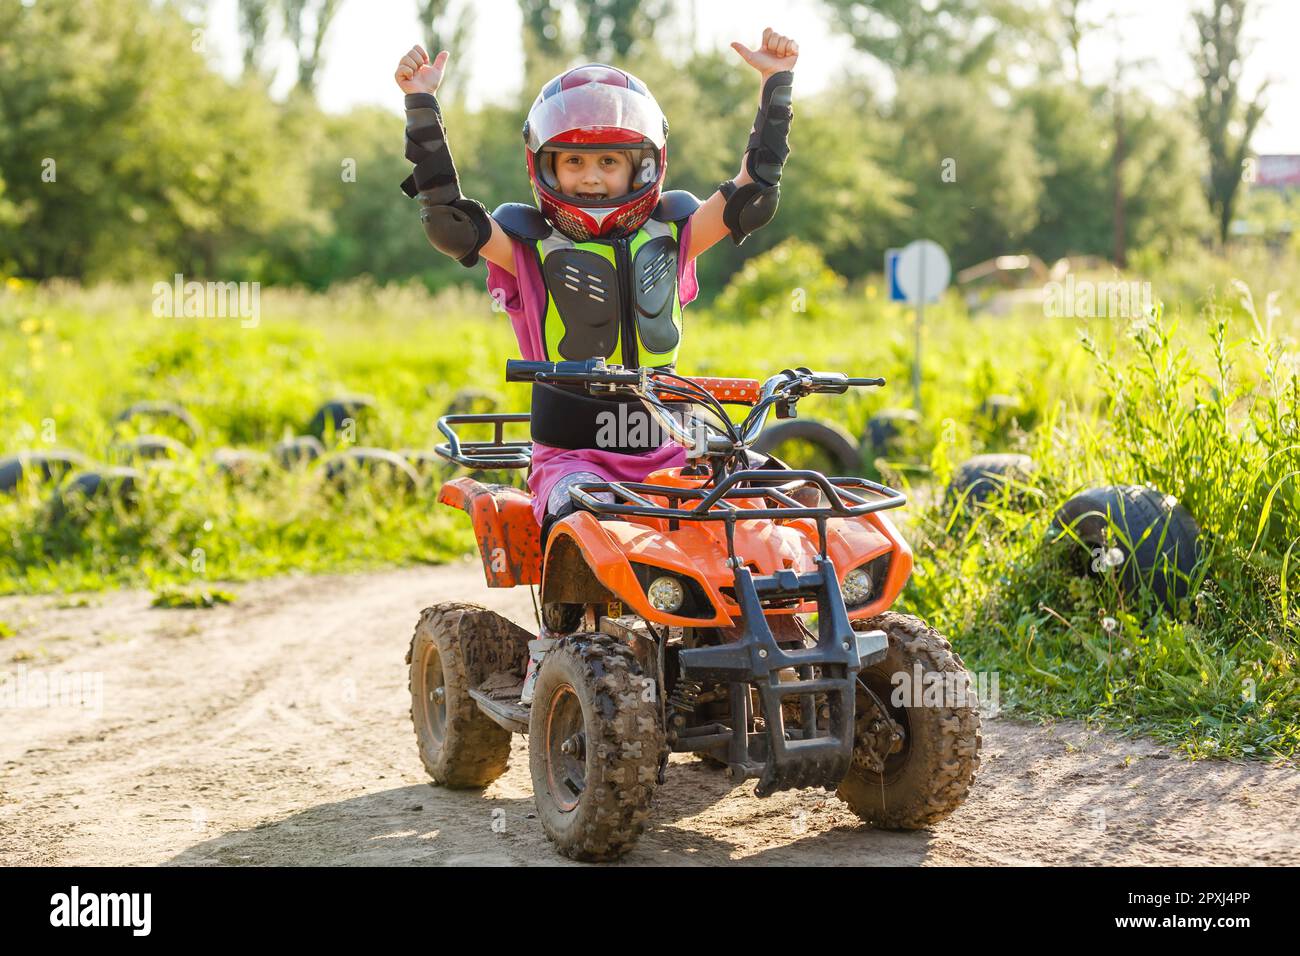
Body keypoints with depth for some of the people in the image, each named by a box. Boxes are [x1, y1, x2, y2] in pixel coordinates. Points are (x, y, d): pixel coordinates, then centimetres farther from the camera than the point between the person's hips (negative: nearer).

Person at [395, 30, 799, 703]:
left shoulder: (669, 232, 12)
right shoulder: (526, 242, 4)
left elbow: (752, 193, 11)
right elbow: (447, 218, -10)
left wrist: (776, 85, 9)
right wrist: (421, 104, -13)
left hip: (668, 450, 3)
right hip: (571, 453, -3)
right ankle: (553, 653, -18)